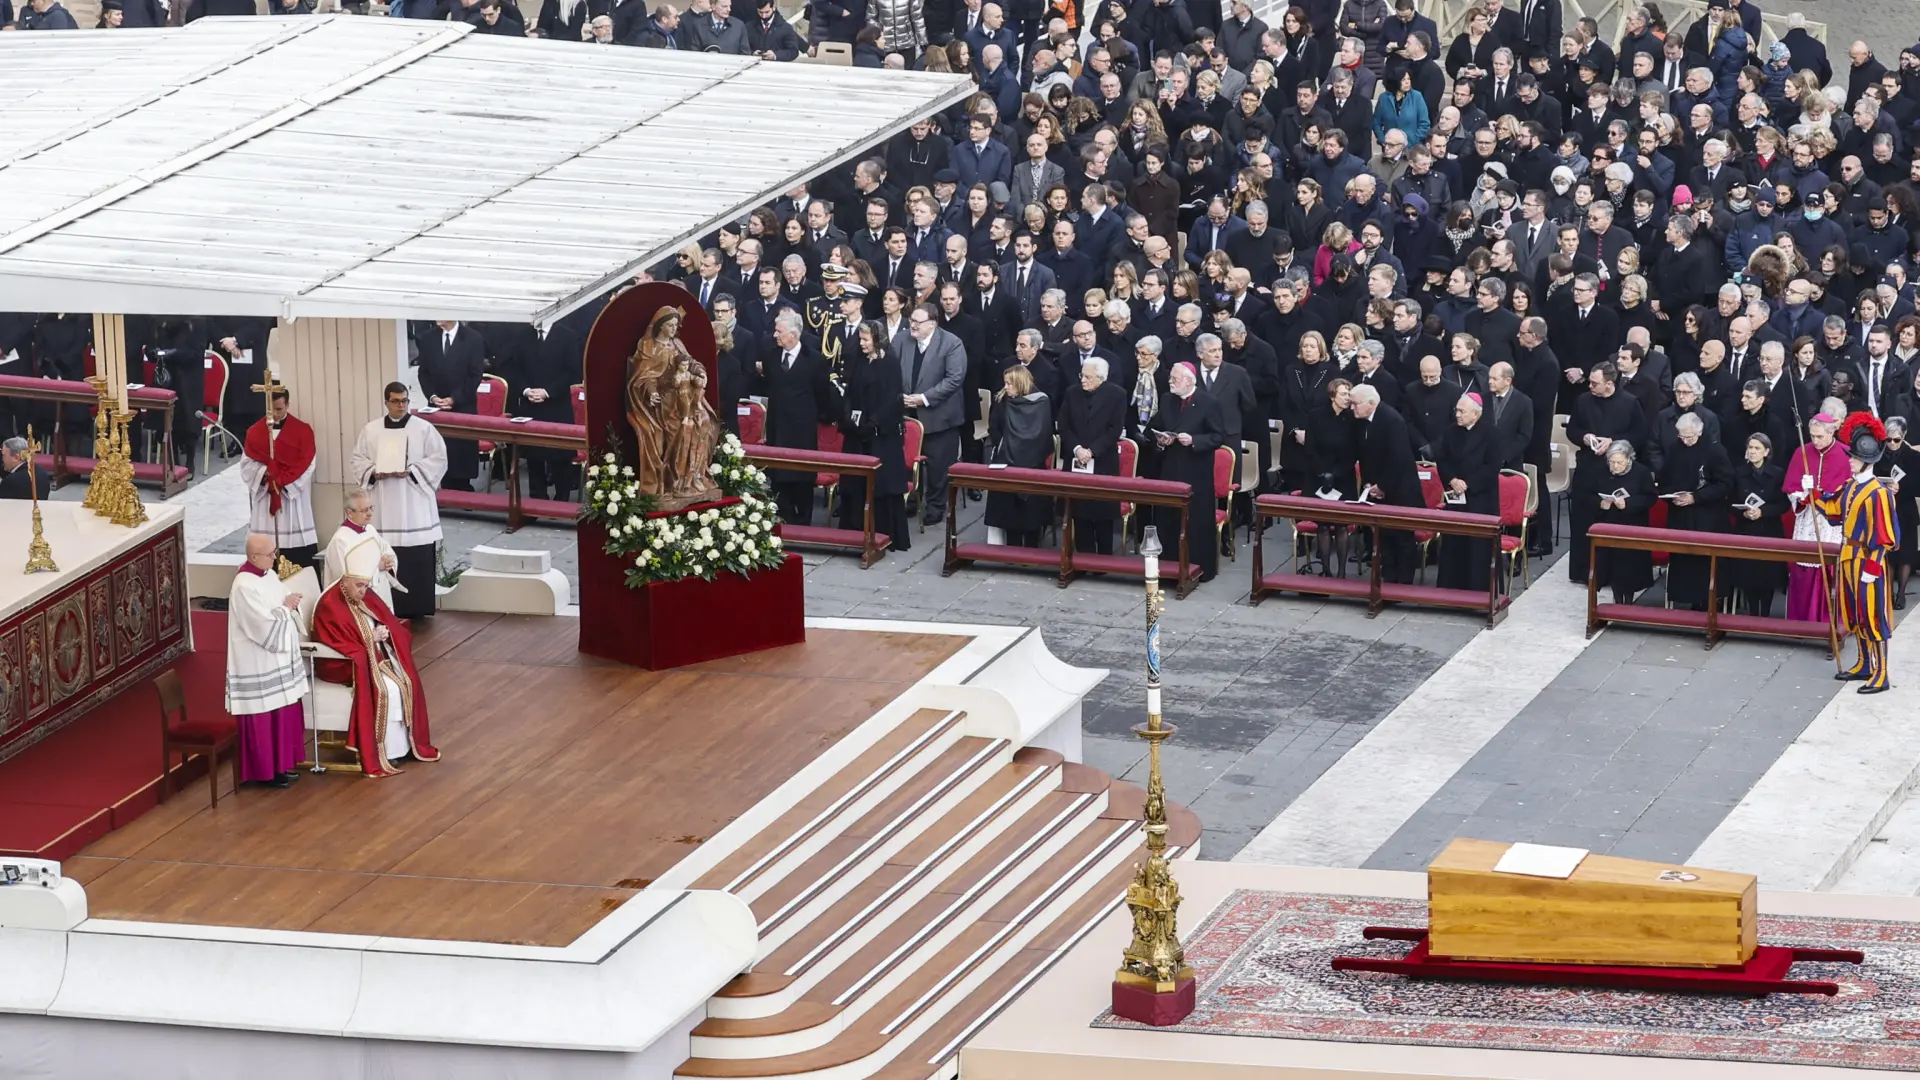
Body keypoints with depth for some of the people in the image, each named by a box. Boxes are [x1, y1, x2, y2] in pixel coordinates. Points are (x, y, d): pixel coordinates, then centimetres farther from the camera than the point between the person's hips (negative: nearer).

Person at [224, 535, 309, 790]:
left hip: (278, 659, 9)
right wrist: (286, 607, -12)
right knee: (263, 718, 0)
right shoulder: (245, 587, -22)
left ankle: (279, 765, 25)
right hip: (258, 666, -9)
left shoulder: (269, 575, 6)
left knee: (284, 714, 14)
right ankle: (263, 772, 9)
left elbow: (285, 601, 16)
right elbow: (265, 625, -24)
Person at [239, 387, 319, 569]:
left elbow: (305, 465, -5)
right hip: (264, 497, 2)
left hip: (292, 497, -2)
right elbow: (247, 464, 4)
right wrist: (264, 474, -14)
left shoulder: (302, 430, 0)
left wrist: (281, 481, -13)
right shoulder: (254, 432, 8)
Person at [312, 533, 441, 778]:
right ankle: (386, 751, -19)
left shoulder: (367, 598, 6)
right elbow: (337, 646, -21)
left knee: (407, 682, -13)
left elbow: (392, 623, 11)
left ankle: (407, 742, -4)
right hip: (344, 664, -8)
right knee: (387, 688, -27)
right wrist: (371, 640, -22)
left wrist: (385, 632, -13)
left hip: (377, 655, 8)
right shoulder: (329, 606, -18)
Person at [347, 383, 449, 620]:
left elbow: (438, 460, -2)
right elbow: (357, 461, 9)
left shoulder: (424, 429, 1)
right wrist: (374, 472, -10)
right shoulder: (371, 430, 8)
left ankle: (416, 609, 3)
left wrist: (411, 471, -15)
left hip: (414, 506, -2)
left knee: (417, 560, -3)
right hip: (383, 508, 2)